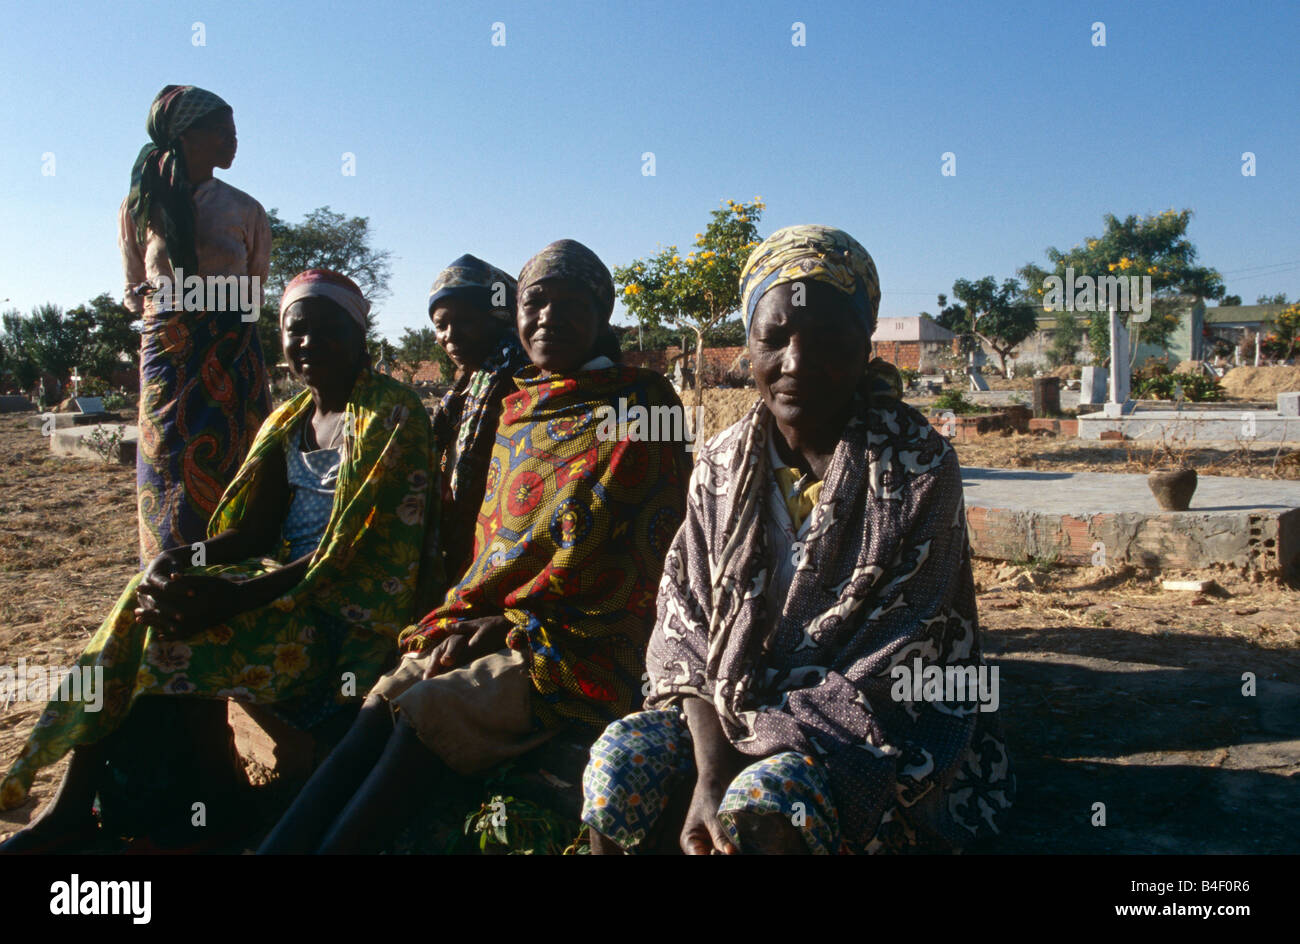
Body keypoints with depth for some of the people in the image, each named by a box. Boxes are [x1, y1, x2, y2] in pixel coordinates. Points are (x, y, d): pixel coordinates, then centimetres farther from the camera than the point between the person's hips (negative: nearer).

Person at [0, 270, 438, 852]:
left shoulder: (392, 415, -11)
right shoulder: (288, 421, 14)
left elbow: (361, 548, -19)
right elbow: (253, 529, 10)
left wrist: (239, 597, -27)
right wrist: (180, 559, -12)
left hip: (353, 606, -7)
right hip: (283, 579, 7)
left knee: (185, 636, -22)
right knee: (152, 600, -12)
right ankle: (73, 807, -7)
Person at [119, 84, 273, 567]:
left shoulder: (245, 210, 8)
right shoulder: (140, 206, 8)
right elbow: (134, 293, 14)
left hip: (234, 352, 0)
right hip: (167, 353, 0)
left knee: (232, 468, -4)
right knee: (172, 472, -3)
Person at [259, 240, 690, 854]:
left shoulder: (643, 404, -3)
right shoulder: (518, 407, 18)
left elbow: (599, 546, -10)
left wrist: (508, 620, -10)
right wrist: (462, 618, 2)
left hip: (589, 642, -6)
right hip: (497, 626, 6)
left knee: (431, 709, -26)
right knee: (381, 704, -17)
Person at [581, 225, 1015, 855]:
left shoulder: (921, 470, -11)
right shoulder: (723, 465, 2)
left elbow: (883, 677, -15)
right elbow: (686, 636, -3)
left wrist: (733, 760, -20)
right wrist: (710, 774, -19)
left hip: (888, 725, -3)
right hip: (735, 708, 4)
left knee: (766, 807, -32)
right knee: (619, 764, -21)